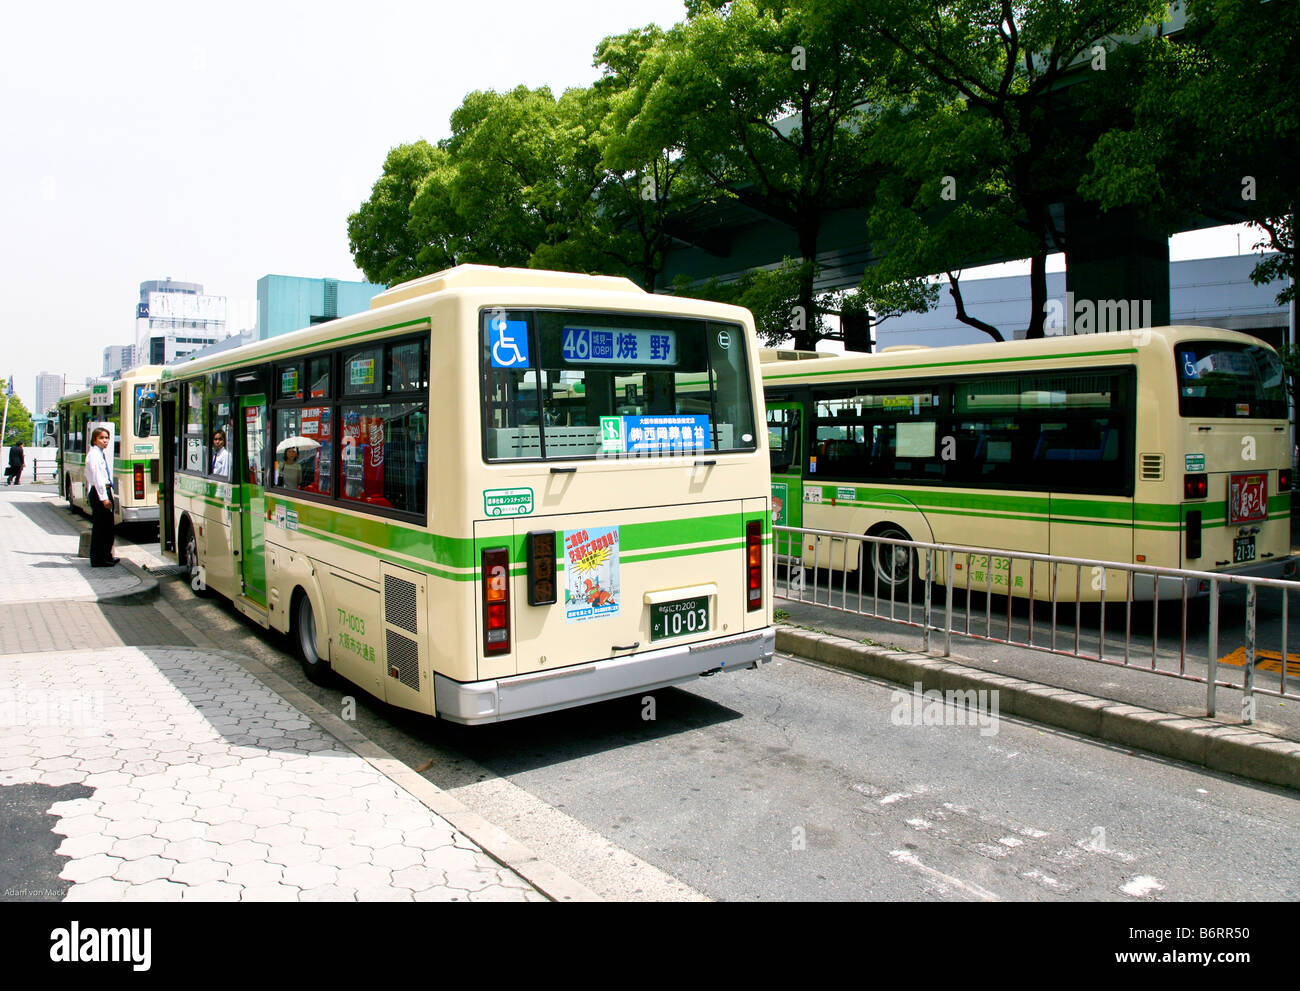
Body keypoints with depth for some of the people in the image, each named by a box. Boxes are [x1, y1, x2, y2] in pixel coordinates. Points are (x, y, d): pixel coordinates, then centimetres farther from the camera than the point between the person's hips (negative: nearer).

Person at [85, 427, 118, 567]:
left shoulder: (103, 453, 16)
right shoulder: (93, 454, -12)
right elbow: (97, 477, -18)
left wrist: (109, 495, 15)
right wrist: (104, 498, -22)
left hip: (105, 490, 9)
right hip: (98, 492, -9)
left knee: (108, 526, 14)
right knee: (99, 526, -4)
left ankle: (106, 555, 22)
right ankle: (98, 559, 1)